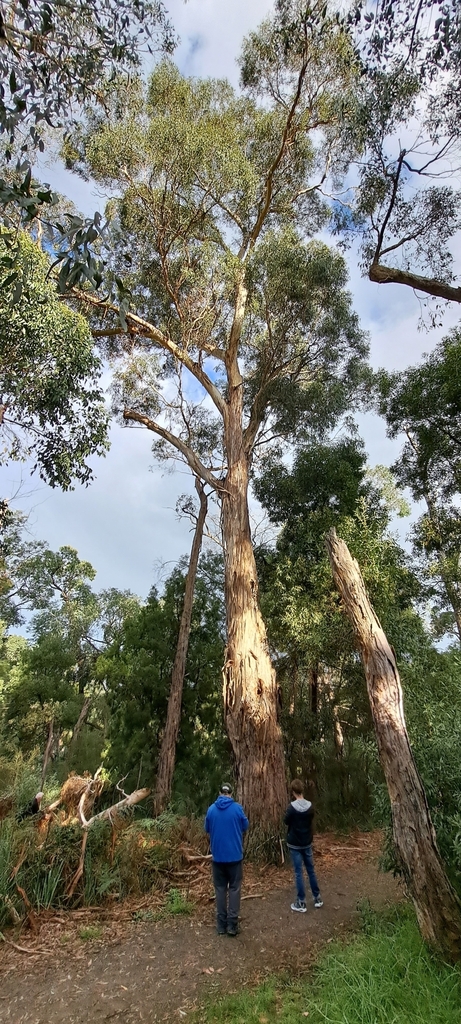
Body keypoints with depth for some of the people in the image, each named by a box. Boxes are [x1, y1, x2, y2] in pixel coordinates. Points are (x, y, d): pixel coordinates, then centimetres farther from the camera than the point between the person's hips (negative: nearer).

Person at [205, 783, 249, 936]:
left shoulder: (211, 809, -5)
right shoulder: (237, 808, -11)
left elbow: (207, 829, 9)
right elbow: (245, 826, 3)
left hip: (217, 856, 2)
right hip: (234, 855, -2)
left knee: (220, 889, 12)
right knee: (234, 888, 9)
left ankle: (221, 925, 16)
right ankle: (232, 924, 7)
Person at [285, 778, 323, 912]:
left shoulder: (292, 807, -22)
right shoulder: (310, 806, -9)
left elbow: (286, 821, -7)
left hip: (295, 844, -4)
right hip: (307, 843, 4)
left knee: (298, 873, 5)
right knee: (311, 870, 18)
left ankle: (301, 903, 13)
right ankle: (318, 898, 28)